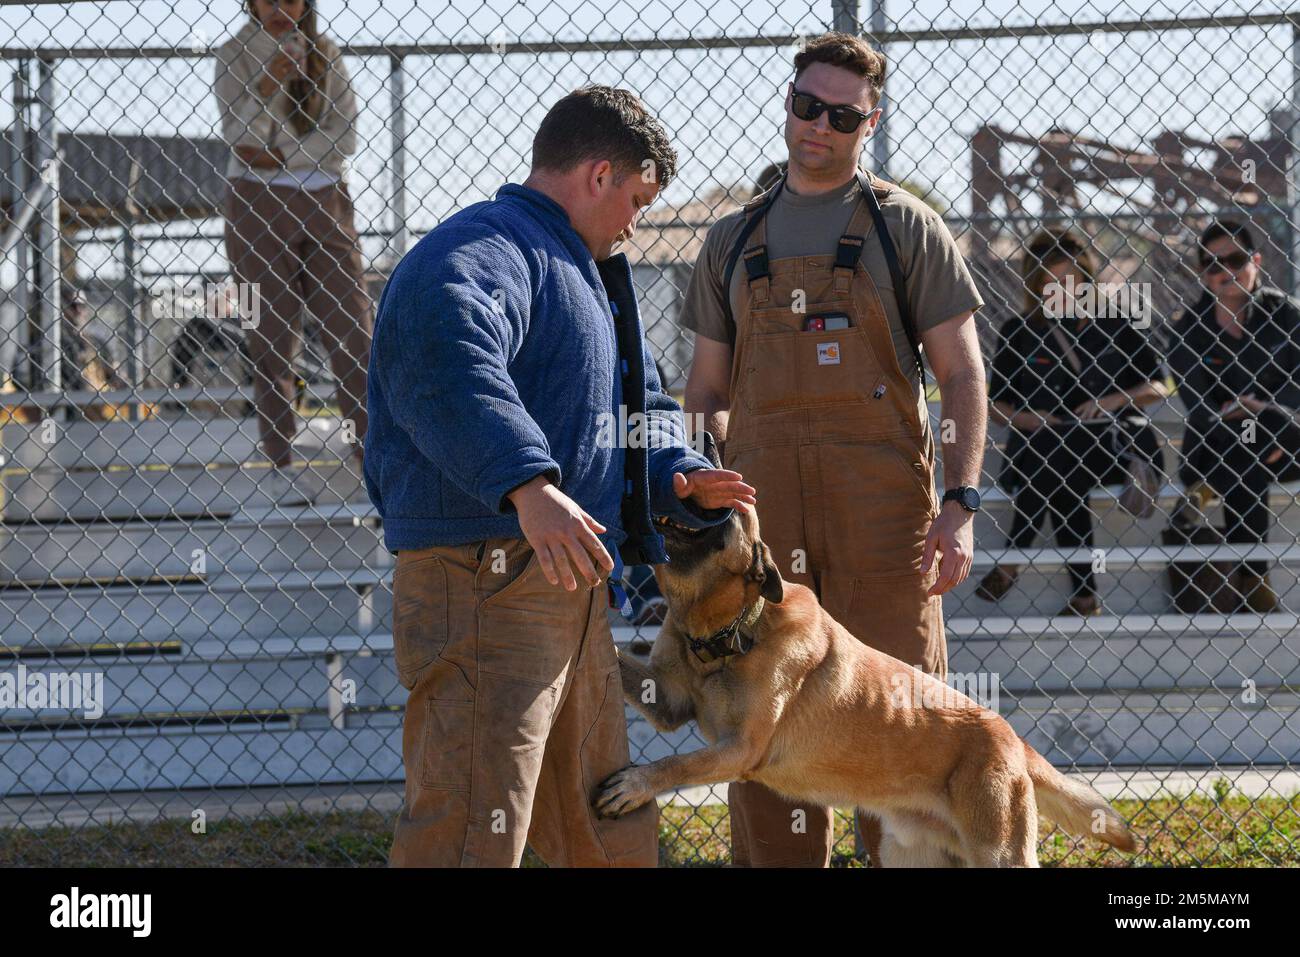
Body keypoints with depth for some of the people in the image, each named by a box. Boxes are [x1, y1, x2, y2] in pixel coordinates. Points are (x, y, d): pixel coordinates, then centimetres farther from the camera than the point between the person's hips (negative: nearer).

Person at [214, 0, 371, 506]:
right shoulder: (234, 55, 3)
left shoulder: (324, 53, 8)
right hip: (258, 204, -2)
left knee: (351, 332, -3)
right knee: (270, 338, -3)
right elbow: (237, 136, -9)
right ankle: (279, 467, -3)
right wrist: (267, 87, -22)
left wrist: (280, 157, -9)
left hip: (324, 203, 2)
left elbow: (343, 140, 0)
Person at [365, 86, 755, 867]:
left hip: (571, 592, 11)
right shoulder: (483, 252, -11)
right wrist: (529, 484, -47)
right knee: (471, 835, -16)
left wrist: (679, 478, 10)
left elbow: (644, 407, 34)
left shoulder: (583, 275, 26)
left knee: (609, 836, 19)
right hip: (486, 583, -11)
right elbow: (451, 365, -32)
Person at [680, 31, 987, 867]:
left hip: (881, 507, -3)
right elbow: (709, 390, 20)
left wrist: (961, 505, -9)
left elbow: (963, 373, 2)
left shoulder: (904, 226, 6)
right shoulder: (736, 241, 16)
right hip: (762, 508, 3)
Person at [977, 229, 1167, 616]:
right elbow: (998, 405, 11)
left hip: (1110, 434, -1)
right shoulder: (1019, 332, 8)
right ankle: (1084, 595, -28)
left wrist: (1114, 400, -10)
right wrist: (1040, 421, -9)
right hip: (1041, 438, 1)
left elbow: (1158, 387, 9)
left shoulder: (1114, 323, 7)